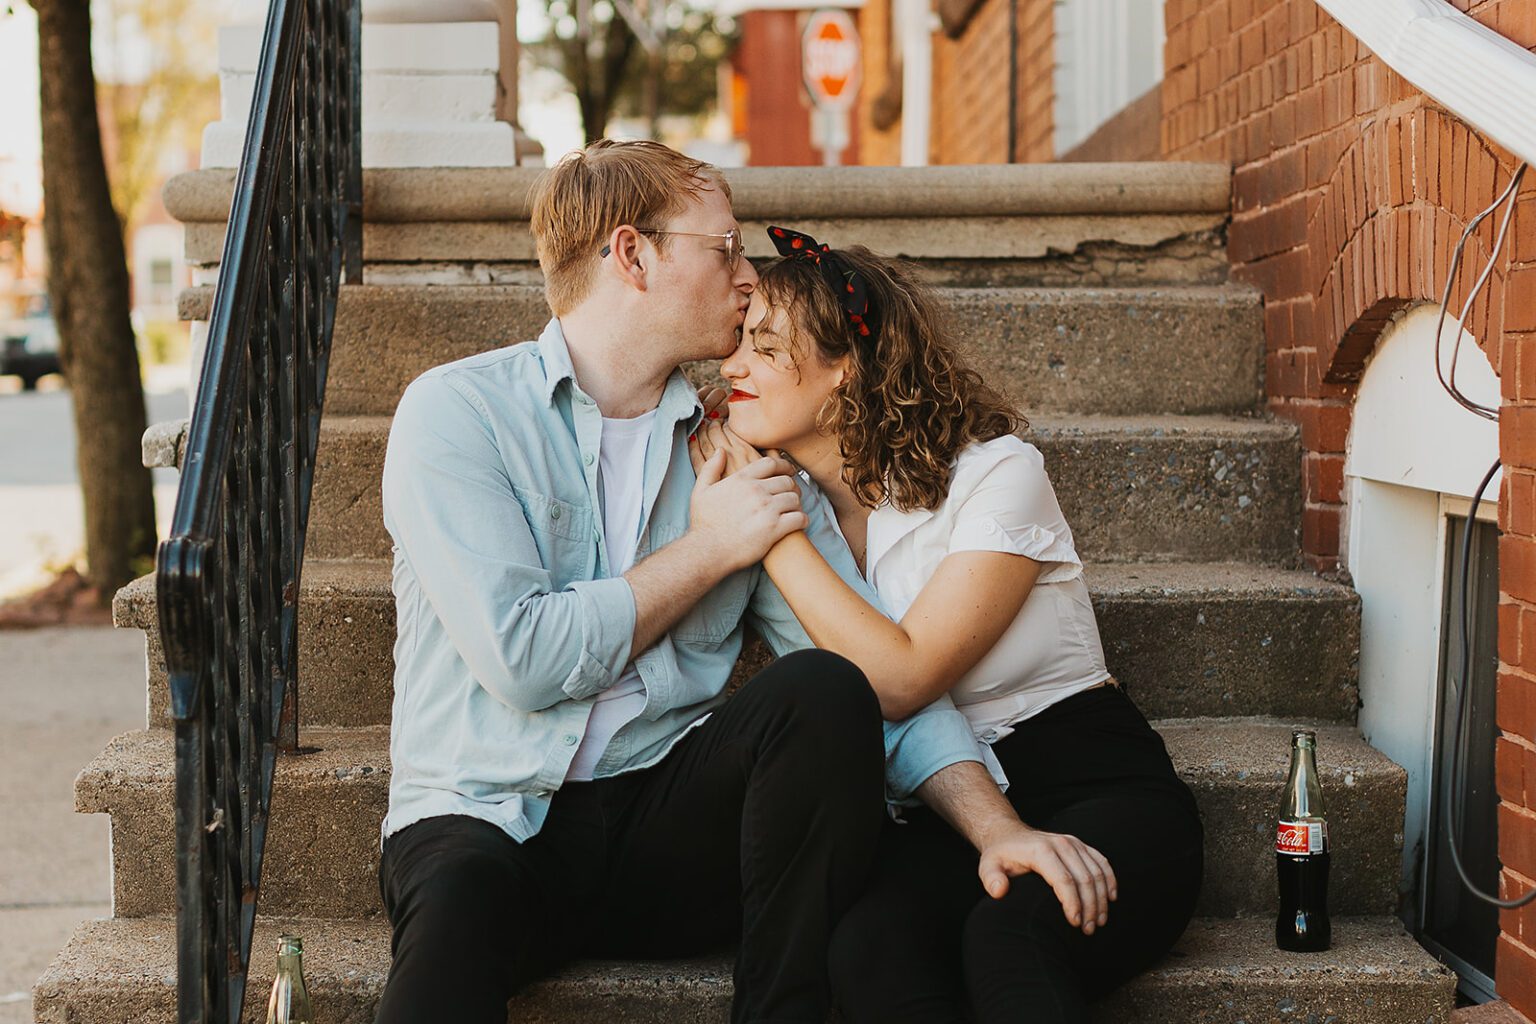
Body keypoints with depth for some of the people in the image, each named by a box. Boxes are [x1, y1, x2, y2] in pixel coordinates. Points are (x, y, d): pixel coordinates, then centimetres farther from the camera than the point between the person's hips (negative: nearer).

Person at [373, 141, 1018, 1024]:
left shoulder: (735, 454, 13)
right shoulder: (458, 411, 0)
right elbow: (523, 660, -12)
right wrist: (709, 550, -3)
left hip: (671, 828, 5)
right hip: (487, 821, -5)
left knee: (823, 688, -25)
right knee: (462, 896, -40)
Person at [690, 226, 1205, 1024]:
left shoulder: (995, 474, -8)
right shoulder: (797, 497, 9)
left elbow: (899, 680, -17)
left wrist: (769, 526, -12)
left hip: (1100, 792, -4)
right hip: (948, 813, 4)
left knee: (1005, 933, -37)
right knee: (866, 946, -31)